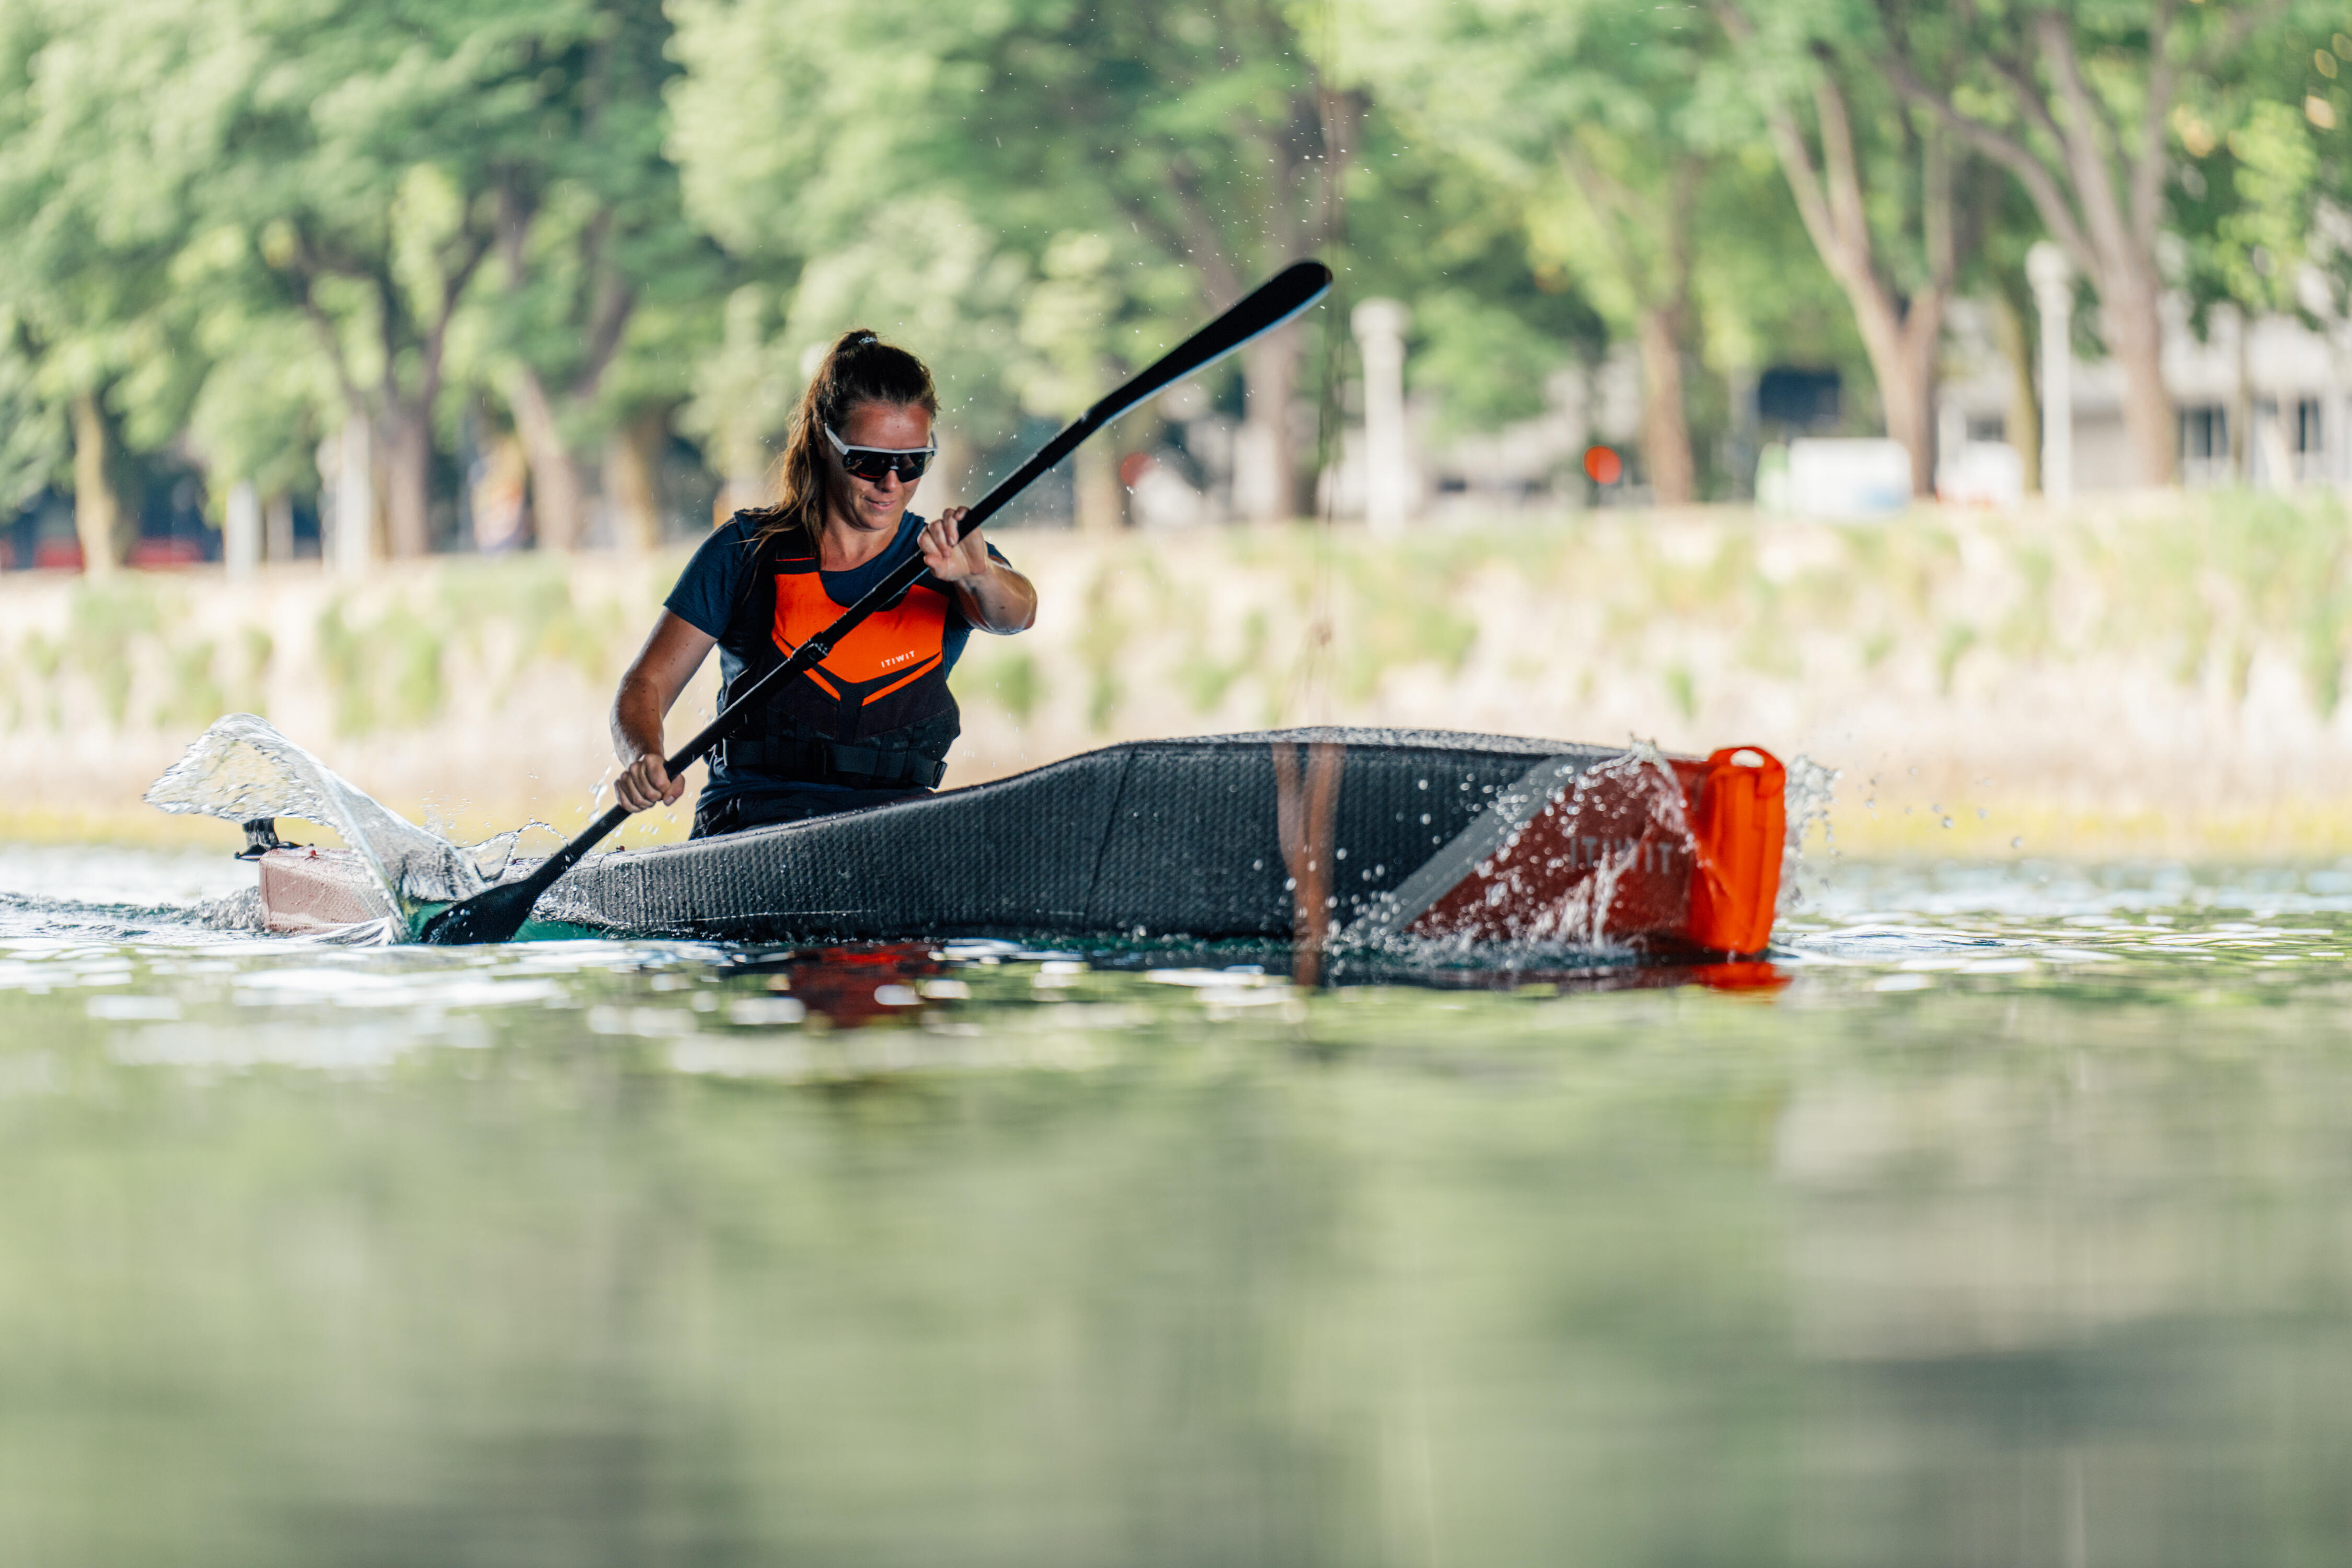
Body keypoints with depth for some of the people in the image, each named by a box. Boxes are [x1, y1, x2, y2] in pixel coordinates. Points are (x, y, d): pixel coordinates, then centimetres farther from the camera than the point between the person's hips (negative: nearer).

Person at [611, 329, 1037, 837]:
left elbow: (1015, 613, -14)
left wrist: (978, 575, -39)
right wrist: (642, 761, -18)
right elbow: (646, 686, 6)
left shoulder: (941, 564, 9)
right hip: (750, 828, -3)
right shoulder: (747, 551, 6)